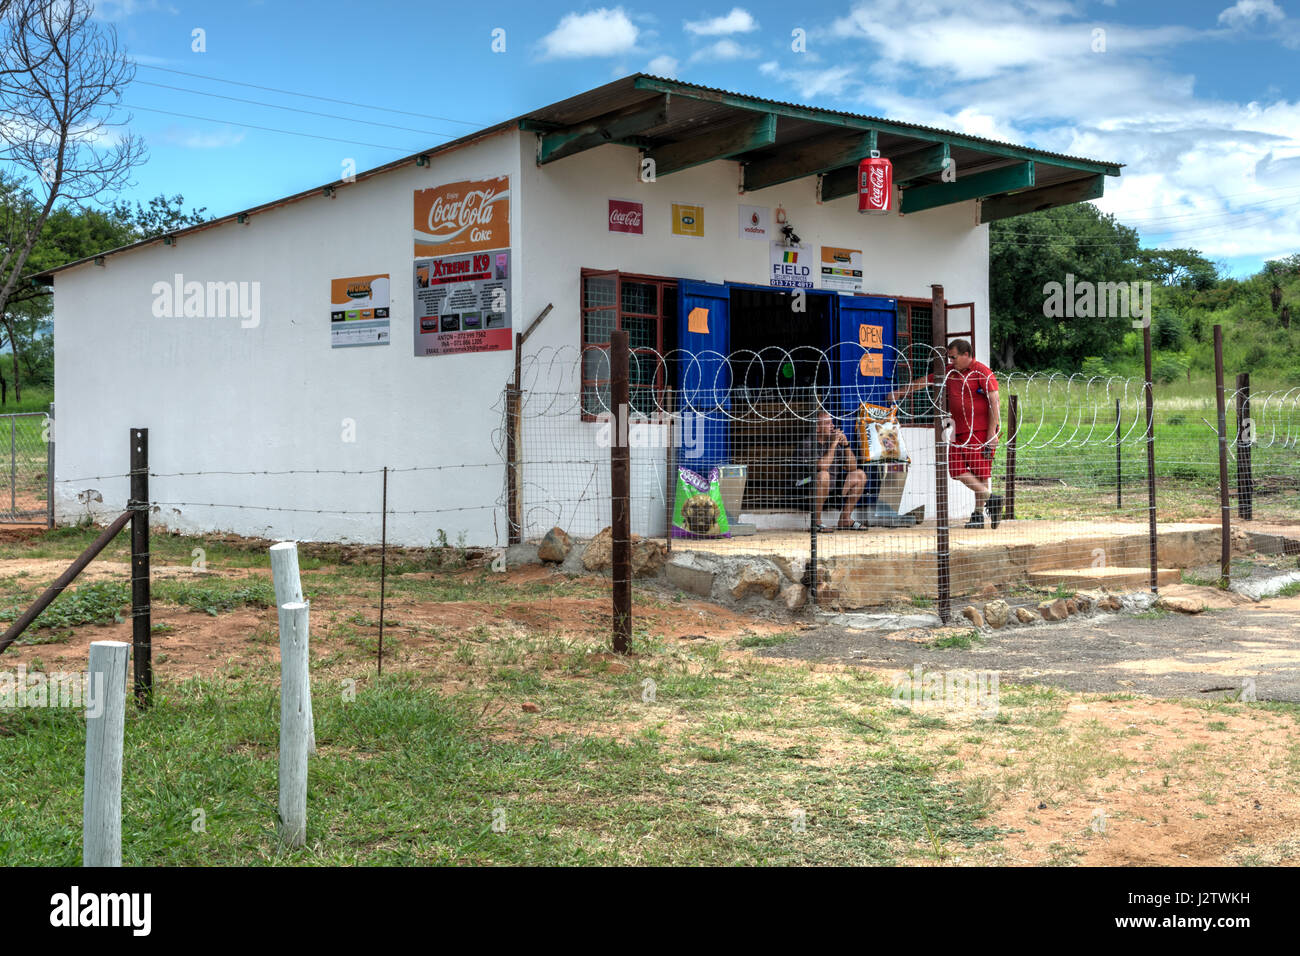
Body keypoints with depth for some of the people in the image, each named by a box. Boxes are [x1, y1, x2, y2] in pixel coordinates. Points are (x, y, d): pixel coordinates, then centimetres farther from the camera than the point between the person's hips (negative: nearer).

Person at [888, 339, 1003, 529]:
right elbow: (926, 380, 28)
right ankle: (990, 498, 6)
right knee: (957, 469, -2)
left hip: (981, 431, -7)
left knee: (980, 470, -7)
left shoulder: (982, 373, -6)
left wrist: (992, 433, -16)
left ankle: (979, 514, -4)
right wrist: (901, 392, 30)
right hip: (959, 431, 7)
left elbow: (994, 403, -11)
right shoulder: (950, 372, 15)